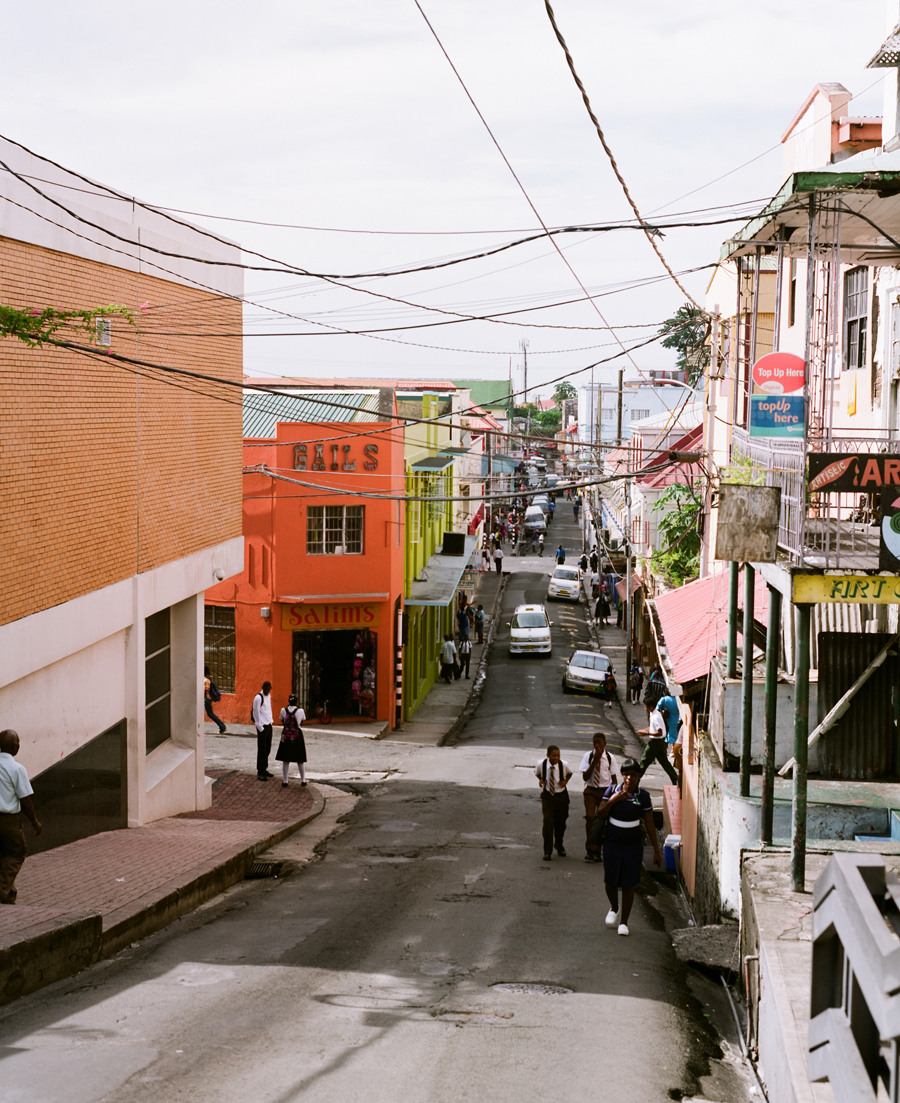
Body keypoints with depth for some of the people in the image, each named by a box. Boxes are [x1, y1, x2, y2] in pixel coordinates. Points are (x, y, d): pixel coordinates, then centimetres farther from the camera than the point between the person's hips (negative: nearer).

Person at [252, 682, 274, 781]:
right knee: (262, 750, -5)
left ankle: (264, 770, 20)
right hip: (262, 727, -8)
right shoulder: (258, 698, -12)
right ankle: (260, 772, -2)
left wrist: (270, 721, 15)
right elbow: (256, 713, -13)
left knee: (267, 749, 12)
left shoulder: (269, 696, 14)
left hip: (269, 725, 8)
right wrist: (260, 727, -15)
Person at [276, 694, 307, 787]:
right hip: (297, 736, -1)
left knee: (285, 761, 7)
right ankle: (303, 780, 16)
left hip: (286, 737, 1)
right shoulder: (300, 711, -11)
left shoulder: (283, 710, -7)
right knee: (300, 760, 11)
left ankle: (285, 781, 8)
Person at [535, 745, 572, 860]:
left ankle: (559, 845, 41)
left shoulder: (564, 765, -15)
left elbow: (569, 773, 8)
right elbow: (537, 773, 9)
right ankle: (547, 851, -3)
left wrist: (565, 781, -10)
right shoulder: (541, 764, -15)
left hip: (561, 796, 1)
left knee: (561, 822, 14)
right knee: (547, 822, -13)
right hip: (547, 795, -1)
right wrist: (541, 780, -11)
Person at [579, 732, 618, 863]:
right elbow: (585, 776, -11)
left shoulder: (609, 758, -1)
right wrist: (595, 761, -17)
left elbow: (614, 778, 6)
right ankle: (590, 850, -5)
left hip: (605, 791, 1)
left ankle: (597, 850, 16)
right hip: (591, 790, -1)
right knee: (590, 818, -14)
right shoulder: (588, 756, -4)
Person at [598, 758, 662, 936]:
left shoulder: (643, 796, -7)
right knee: (611, 881, 9)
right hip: (612, 844, 1)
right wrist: (612, 800, -22)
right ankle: (614, 908, 41)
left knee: (628, 884, 1)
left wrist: (656, 851, -1)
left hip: (632, 846, -1)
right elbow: (600, 813, -6)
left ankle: (624, 922, 14)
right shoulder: (612, 791, -4)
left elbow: (650, 825, -2)